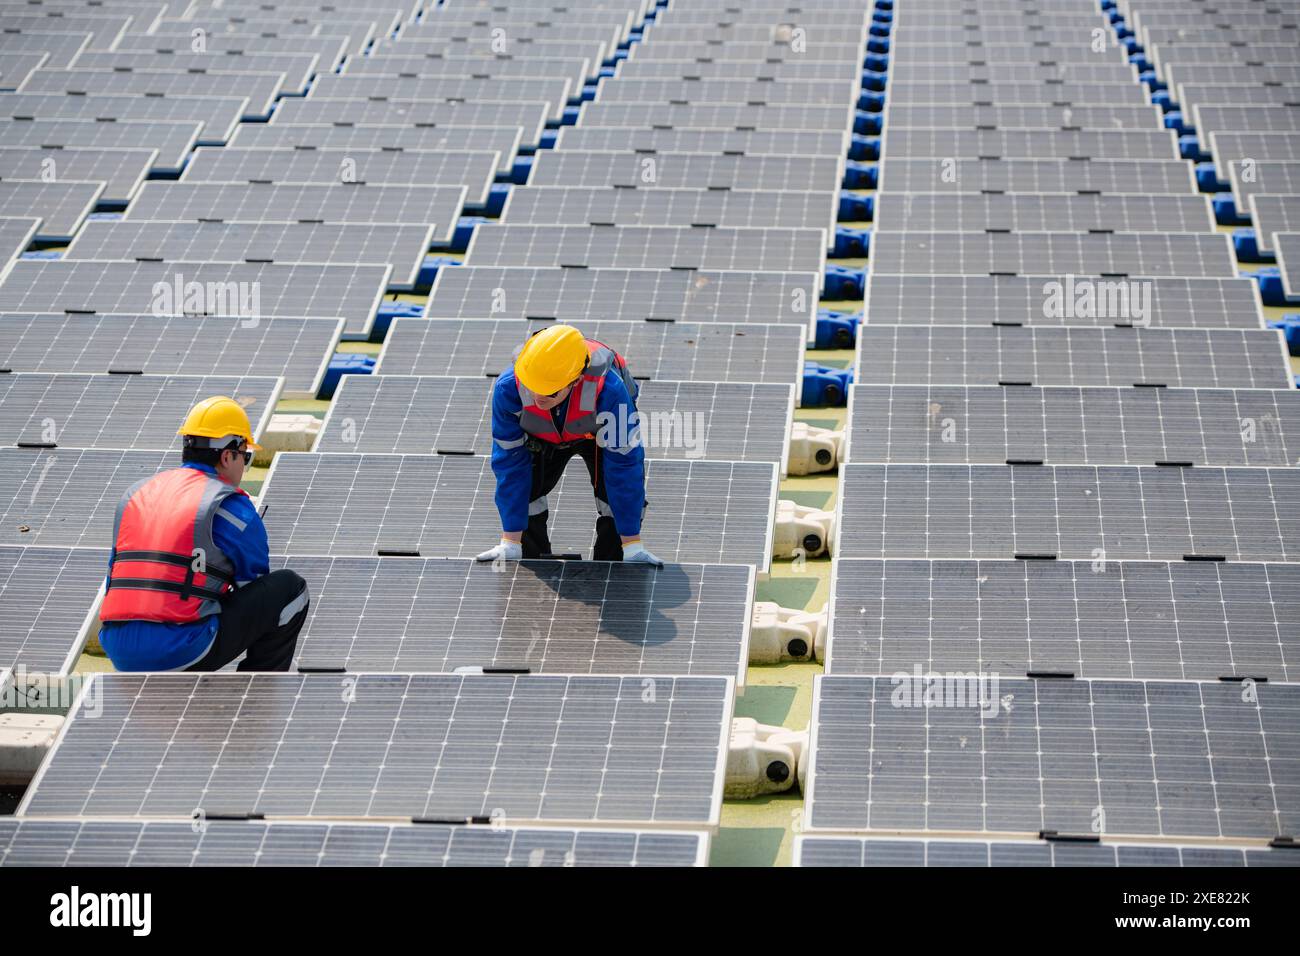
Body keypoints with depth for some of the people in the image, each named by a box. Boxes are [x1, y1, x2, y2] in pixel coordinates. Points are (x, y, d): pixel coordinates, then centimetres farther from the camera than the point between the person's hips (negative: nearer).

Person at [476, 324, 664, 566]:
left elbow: (623, 462, -35)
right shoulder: (508, 388, -39)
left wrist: (632, 544, -30)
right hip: (543, 435, 2)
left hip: (600, 433, -2)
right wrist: (510, 542, -24)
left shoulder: (609, 392, -46)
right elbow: (510, 461, -27)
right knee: (523, 494, -11)